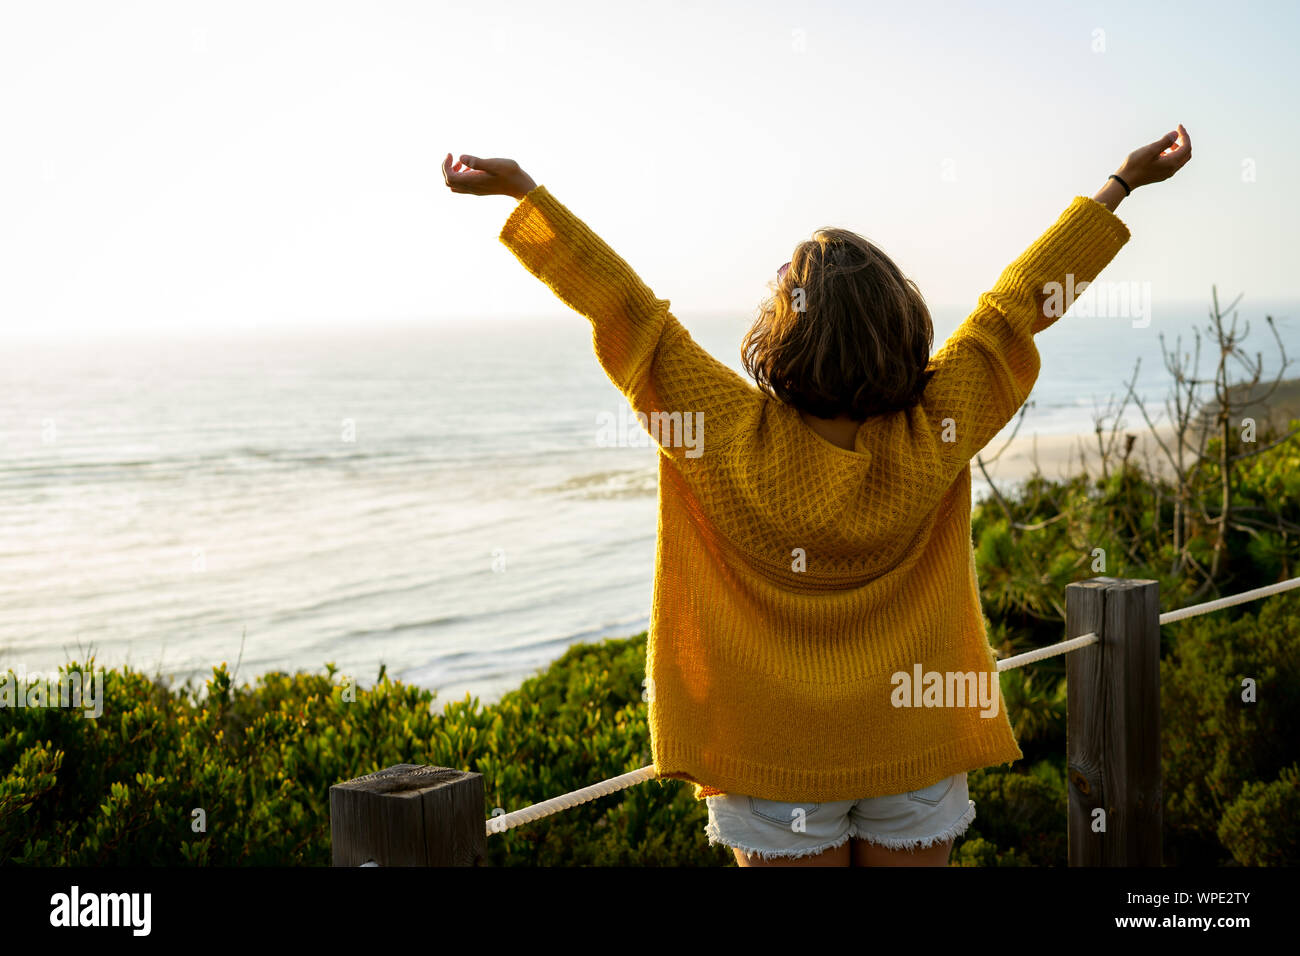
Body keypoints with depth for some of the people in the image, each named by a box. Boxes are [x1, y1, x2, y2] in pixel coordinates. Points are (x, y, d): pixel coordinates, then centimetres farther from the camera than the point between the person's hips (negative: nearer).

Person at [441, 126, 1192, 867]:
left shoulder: (734, 440, -20)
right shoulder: (933, 440, -15)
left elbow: (622, 304, -15)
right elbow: (1019, 302, -6)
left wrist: (524, 190, -7)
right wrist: (1122, 185, 6)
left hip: (776, 762, -1)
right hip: (912, 754, 1)